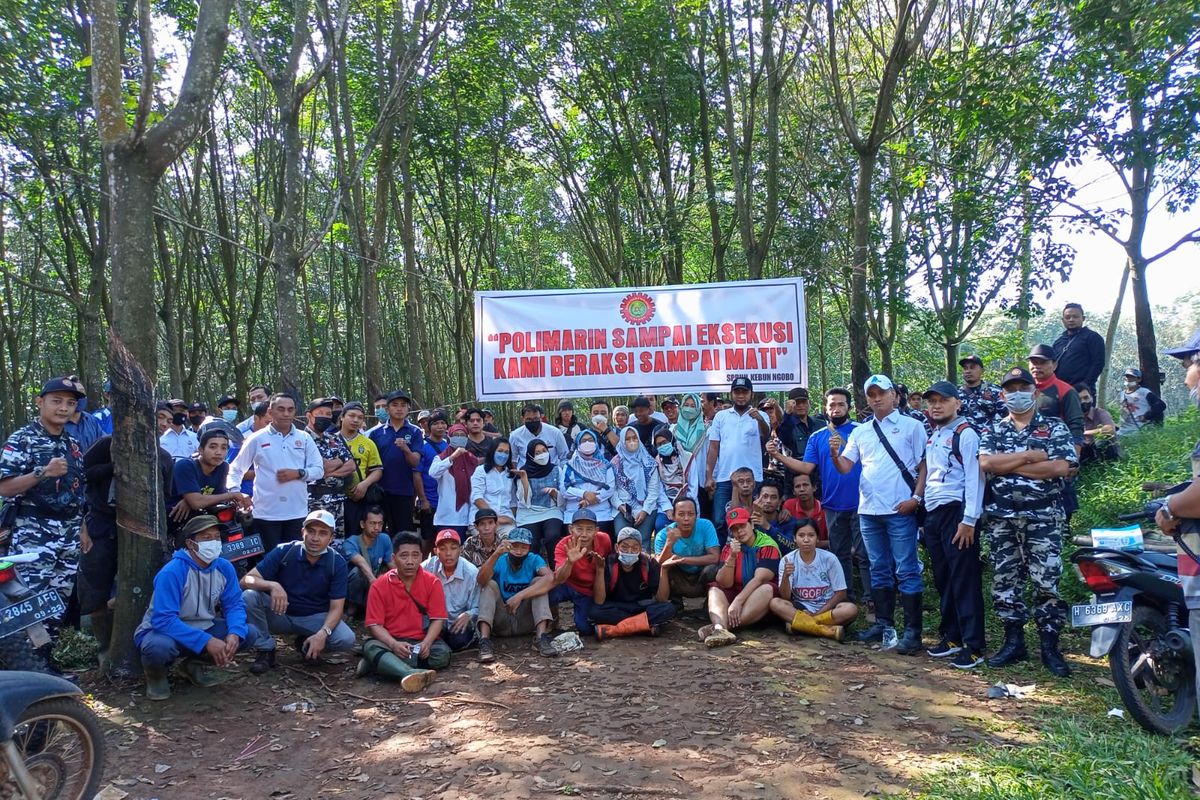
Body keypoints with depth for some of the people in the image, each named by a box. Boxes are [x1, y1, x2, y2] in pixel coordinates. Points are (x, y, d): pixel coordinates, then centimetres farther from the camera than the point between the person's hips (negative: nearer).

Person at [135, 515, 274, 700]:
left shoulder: (224, 568, -8)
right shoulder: (172, 572, -26)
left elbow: (234, 604, -5)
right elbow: (163, 619, -31)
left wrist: (235, 633, -27)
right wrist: (206, 641, -37)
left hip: (204, 627, 6)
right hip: (164, 630, -6)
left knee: (250, 633, -12)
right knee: (159, 646, -40)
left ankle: (196, 663, 10)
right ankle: (155, 675, -1)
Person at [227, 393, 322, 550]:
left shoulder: (305, 438, 8)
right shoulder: (257, 439, 3)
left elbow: (318, 469, 6)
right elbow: (236, 469, 7)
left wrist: (298, 473, -11)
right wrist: (233, 490, -10)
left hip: (297, 512, 2)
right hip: (266, 512, -2)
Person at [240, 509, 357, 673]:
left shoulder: (337, 563, -12)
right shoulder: (284, 551, -13)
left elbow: (336, 607, -13)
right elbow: (246, 581, -17)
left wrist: (322, 634, -33)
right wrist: (272, 585, -39)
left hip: (315, 618, 0)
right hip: (280, 614, 0)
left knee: (346, 639, -27)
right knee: (248, 596, -28)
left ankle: (306, 643, 5)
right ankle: (266, 650, -8)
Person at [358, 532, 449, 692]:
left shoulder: (432, 582, -3)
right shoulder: (379, 586, -4)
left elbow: (438, 619, -6)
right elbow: (374, 625, -7)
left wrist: (426, 643, -25)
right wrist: (394, 644, -26)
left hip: (421, 641, 1)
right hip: (390, 641, -1)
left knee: (443, 653, -29)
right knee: (370, 647, -31)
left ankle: (378, 663, -25)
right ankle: (412, 673, -57)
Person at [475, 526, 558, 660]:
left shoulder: (534, 560, -7)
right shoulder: (499, 561, -7)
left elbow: (550, 579, -28)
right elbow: (481, 581, -27)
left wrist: (520, 596, -35)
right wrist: (496, 555, -43)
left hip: (526, 620, 0)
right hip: (501, 621, 0)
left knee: (539, 582, -17)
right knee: (490, 584, -20)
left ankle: (541, 636, -29)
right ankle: (484, 640, -33)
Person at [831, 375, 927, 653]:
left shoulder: (911, 426, 1)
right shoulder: (860, 431, 13)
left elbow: (924, 465, -1)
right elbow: (844, 467, 8)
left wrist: (916, 497, -12)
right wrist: (834, 453, -13)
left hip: (900, 510, -5)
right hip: (869, 510, 5)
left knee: (907, 570, -3)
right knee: (879, 570, 13)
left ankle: (912, 631, 2)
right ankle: (884, 624, 22)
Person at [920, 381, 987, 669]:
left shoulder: (965, 434, -7)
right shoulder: (933, 436, 17)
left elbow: (975, 477, -13)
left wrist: (969, 520, -18)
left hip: (957, 513, -8)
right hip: (933, 514, 8)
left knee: (965, 581, -5)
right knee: (943, 580, 13)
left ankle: (974, 647, 0)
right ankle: (952, 637, 23)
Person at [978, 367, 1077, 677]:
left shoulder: (1055, 427, 3)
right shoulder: (993, 431, 11)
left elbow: (1060, 467, -12)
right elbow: (986, 463, -7)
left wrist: (1009, 465, -9)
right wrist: (1029, 456, -11)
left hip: (1044, 518, -3)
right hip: (1001, 518, 3)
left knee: (1047, 583, -2)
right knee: (1004, 581, 7)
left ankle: (1050, 646, 9)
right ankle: (1013, 642, 17)